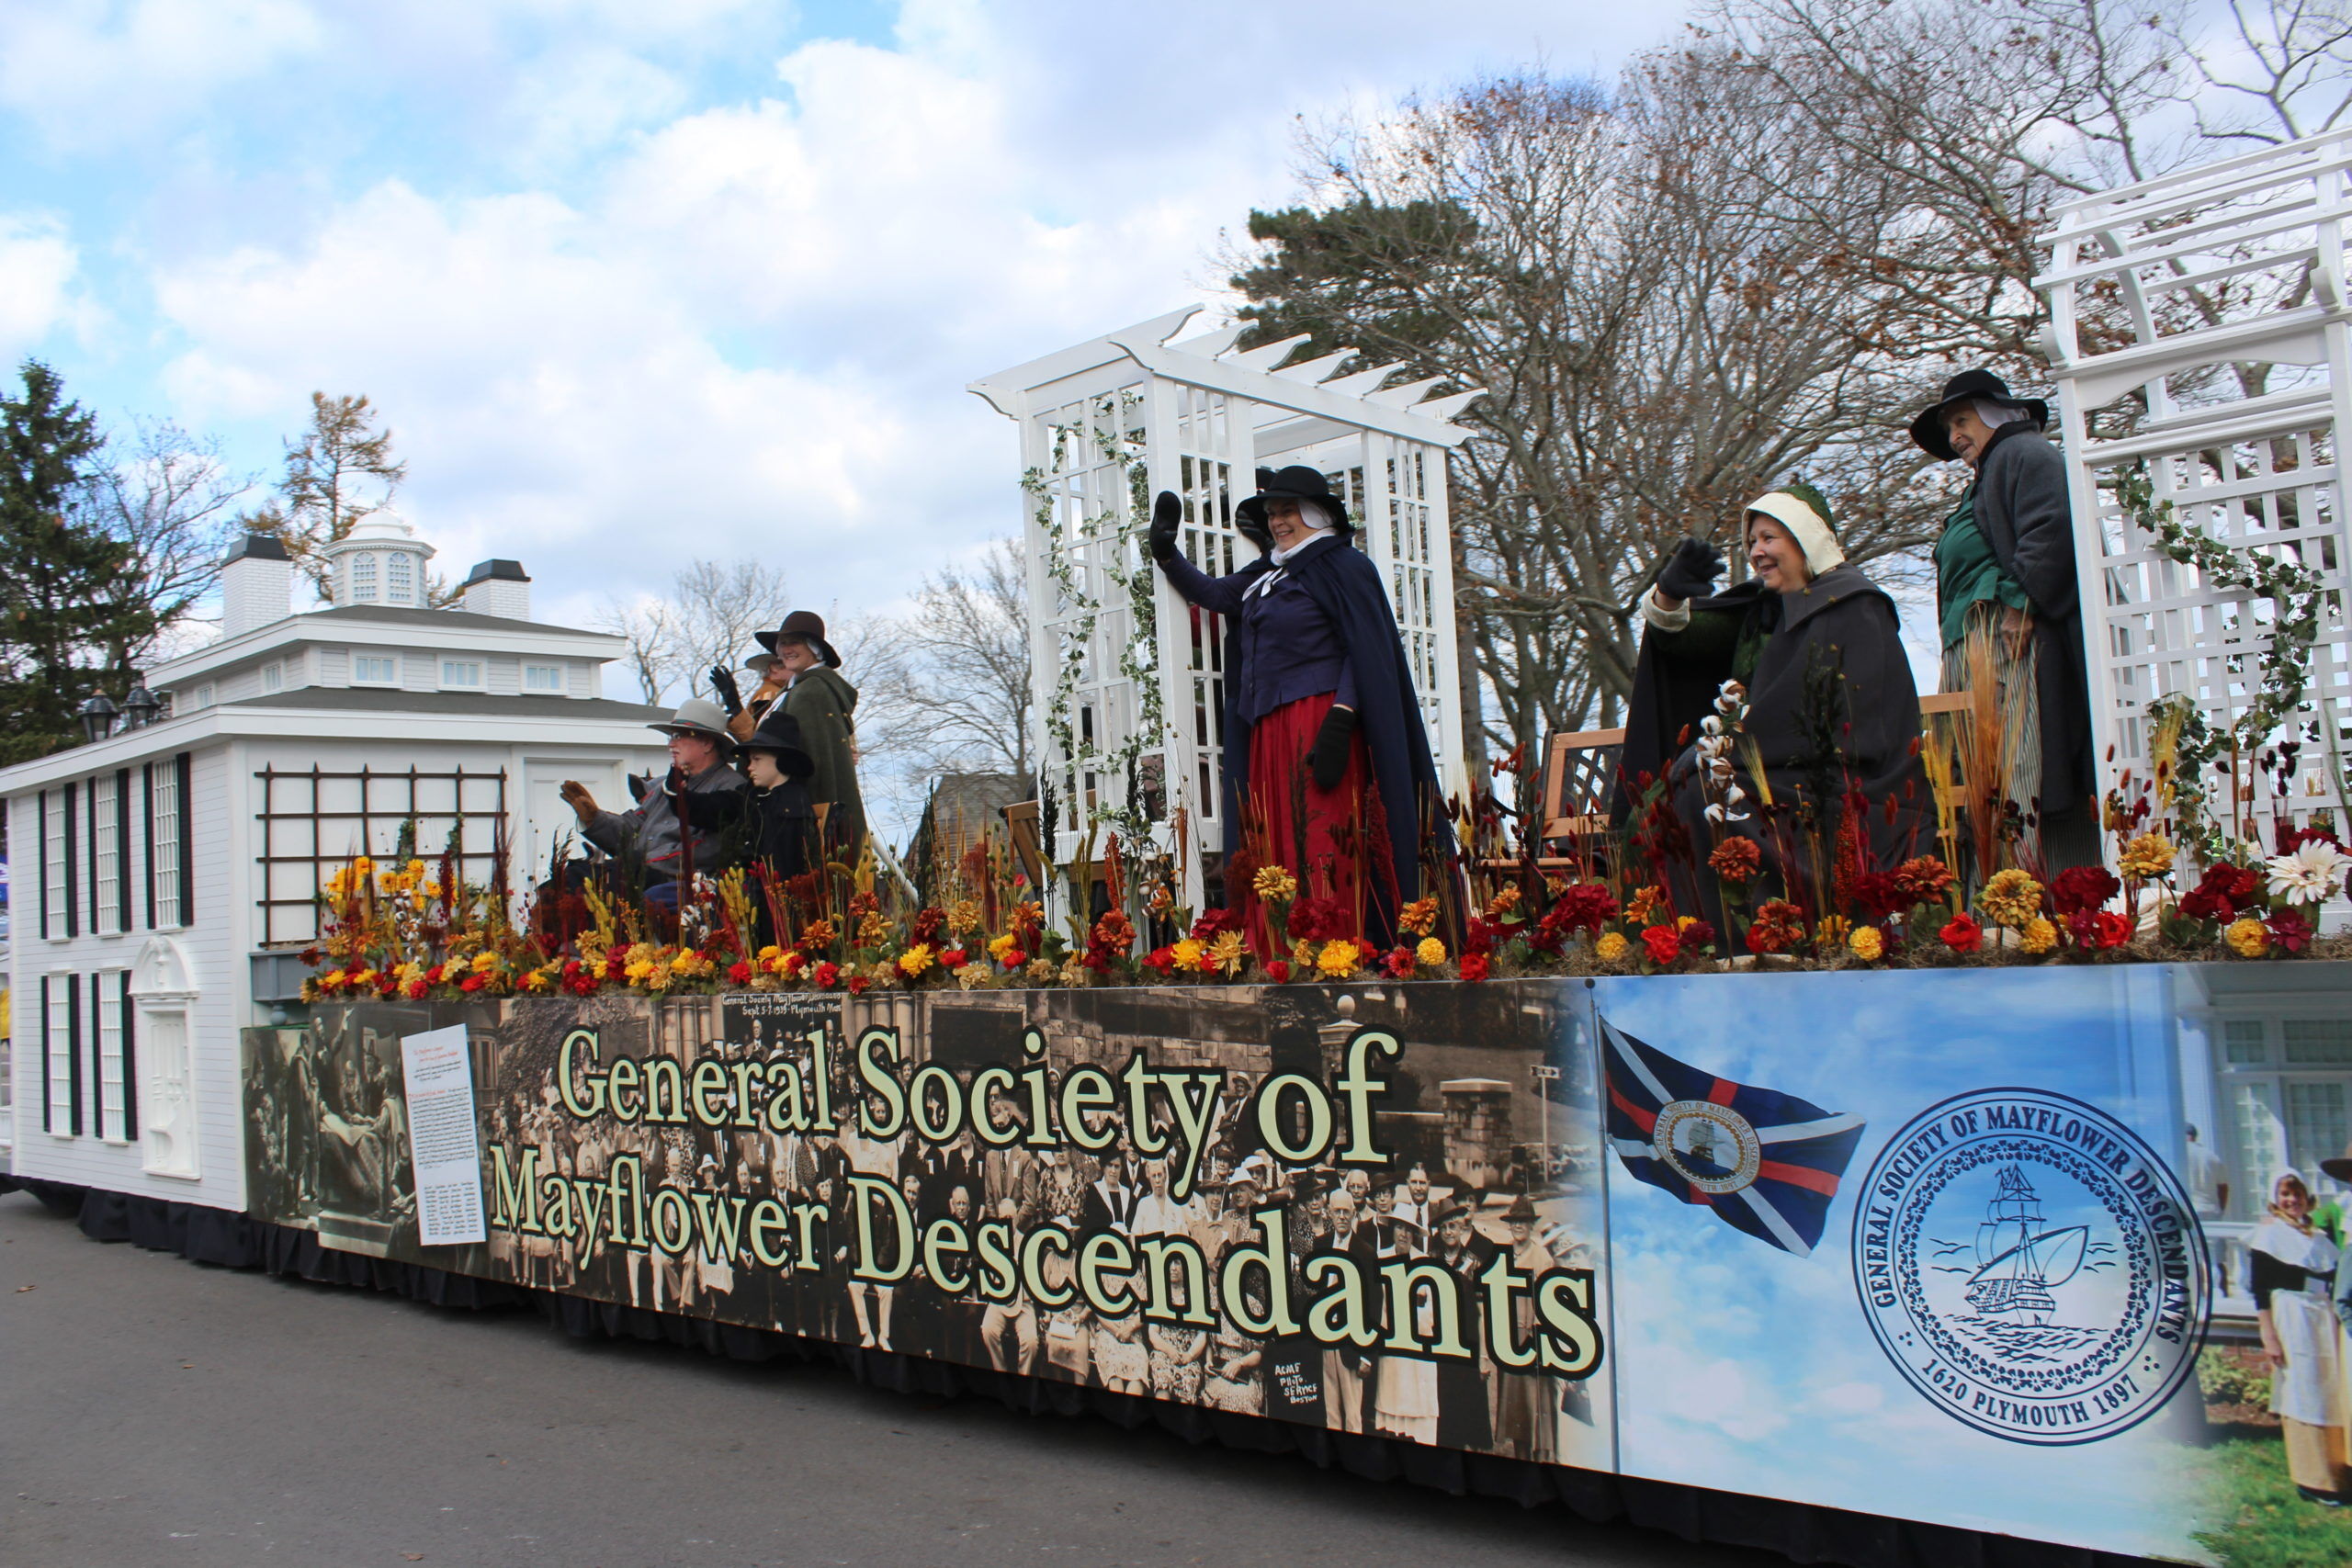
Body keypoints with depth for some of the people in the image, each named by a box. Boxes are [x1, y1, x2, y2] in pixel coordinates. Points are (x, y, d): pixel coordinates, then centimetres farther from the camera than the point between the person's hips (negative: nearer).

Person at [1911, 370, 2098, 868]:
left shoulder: (2025, 454, 4)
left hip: (2013, 644, -9)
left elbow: (2051, 530, -14)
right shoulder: (1983, 484, 33)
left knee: (2014, 786, -17)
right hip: (1972, 657, 9)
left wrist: (2019, 604, -21)